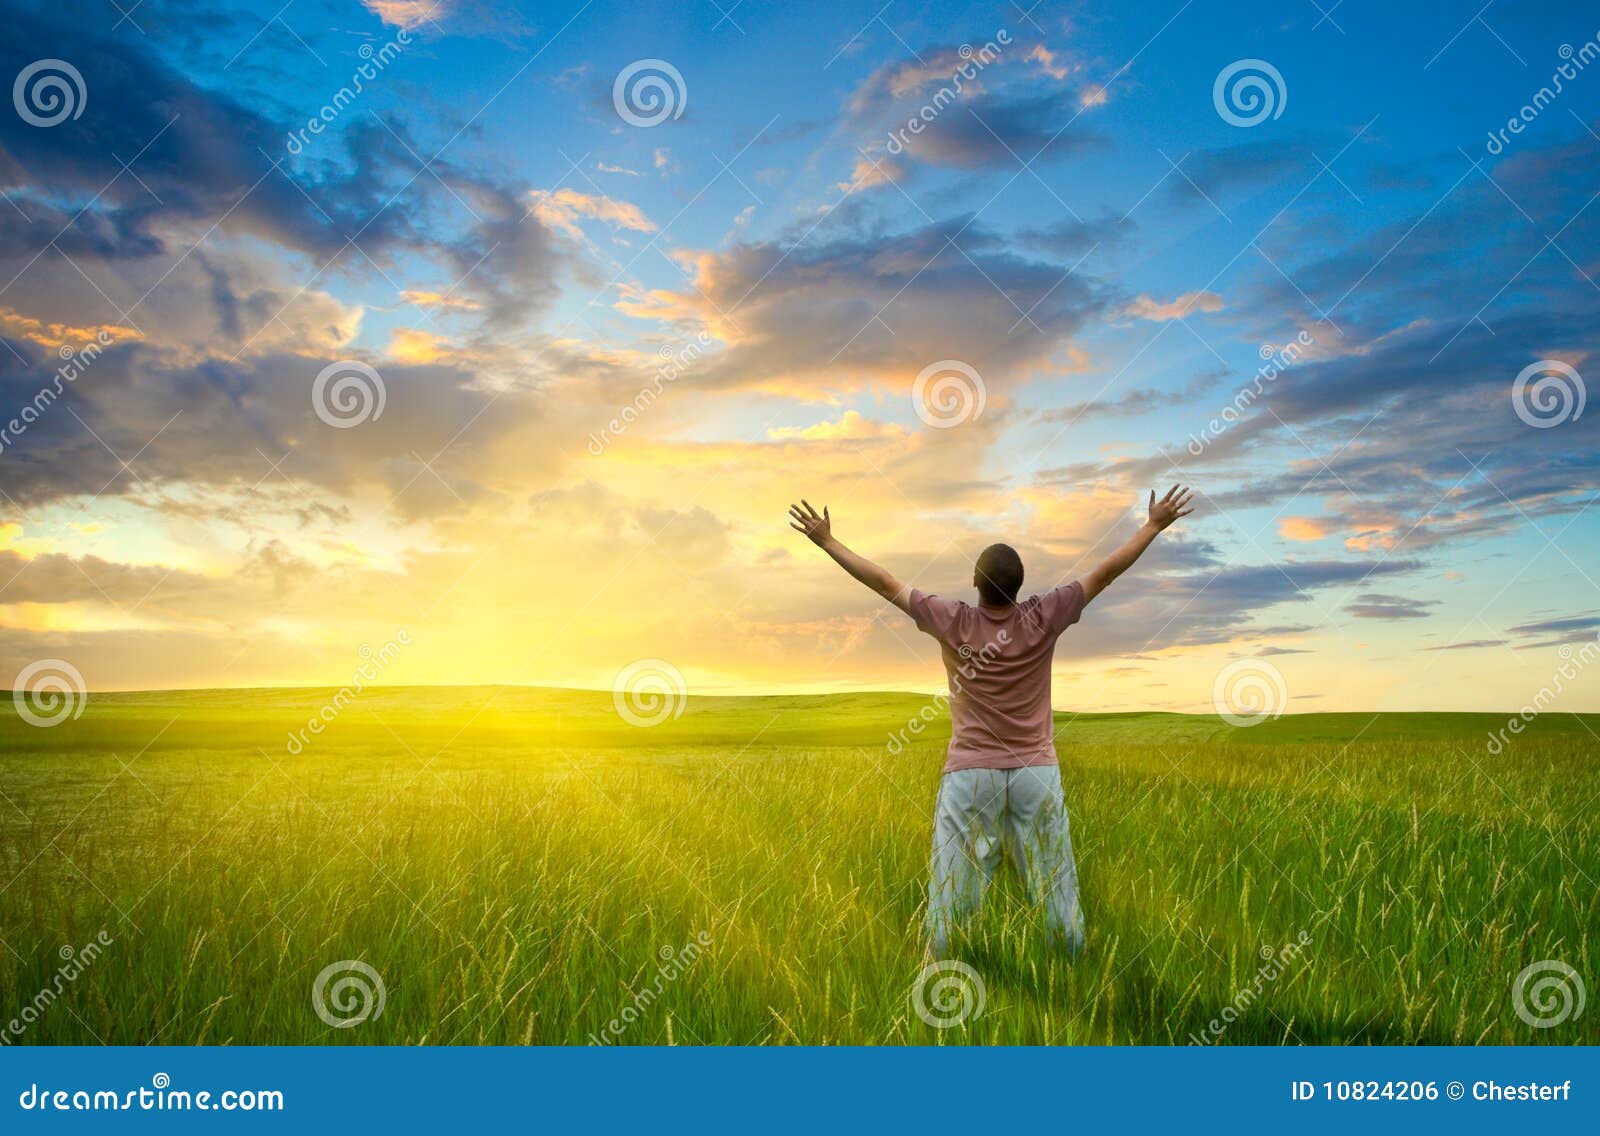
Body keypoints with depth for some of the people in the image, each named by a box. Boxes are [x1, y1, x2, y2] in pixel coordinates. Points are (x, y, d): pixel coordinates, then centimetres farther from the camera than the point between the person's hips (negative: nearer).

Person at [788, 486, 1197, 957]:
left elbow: (883, 582, -7)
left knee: (952, 889, 7)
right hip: (1036, 772, 1)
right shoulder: (1042, 618, -9)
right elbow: (1105, 572, -2)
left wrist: (827, 541, 0)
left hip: (970, 773, -1)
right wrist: (1155, 525, 7)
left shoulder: (953, 621, -11)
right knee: (1054, 883, 11)